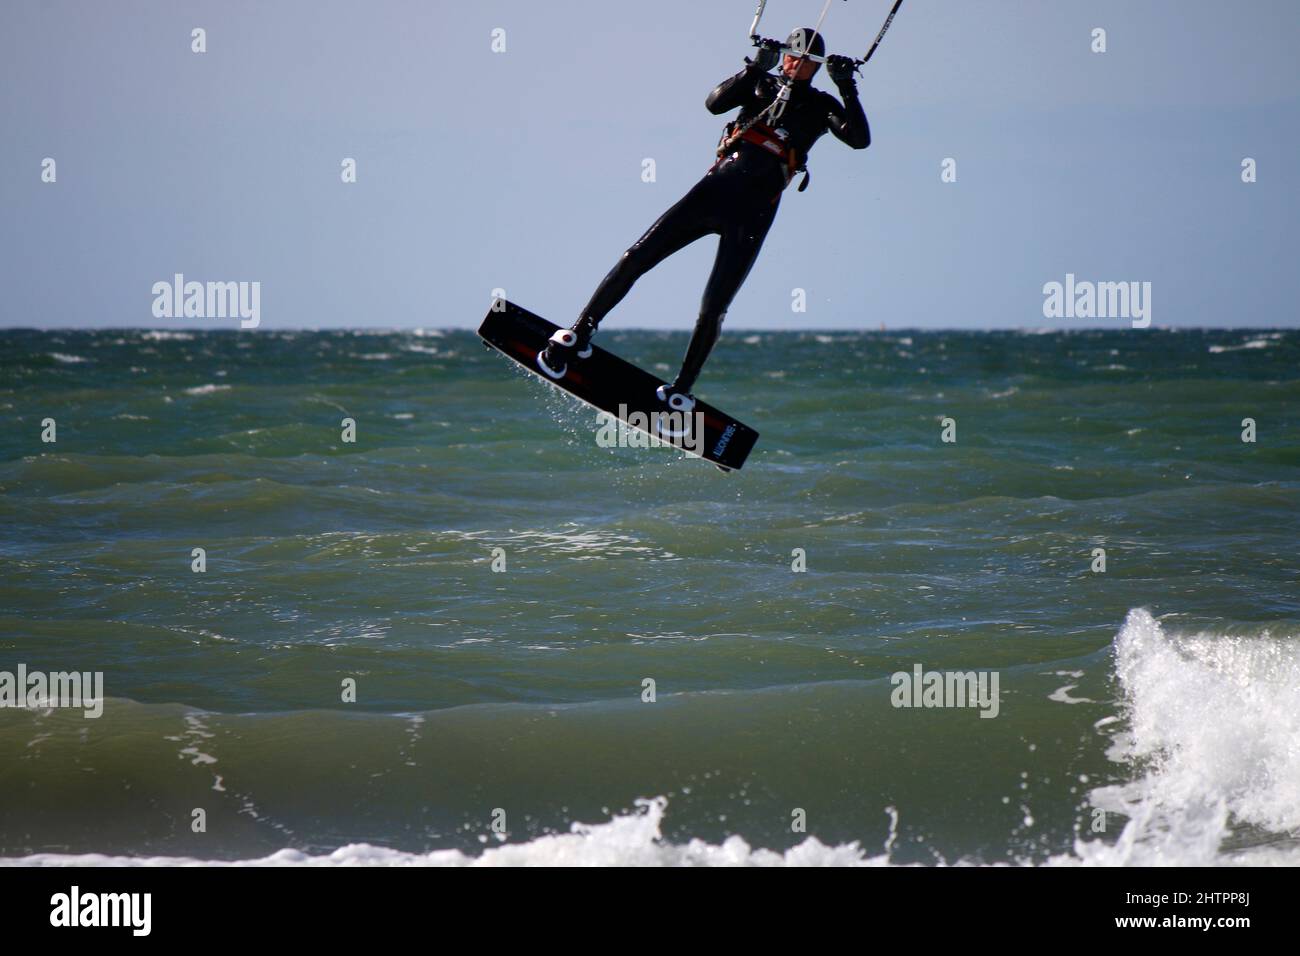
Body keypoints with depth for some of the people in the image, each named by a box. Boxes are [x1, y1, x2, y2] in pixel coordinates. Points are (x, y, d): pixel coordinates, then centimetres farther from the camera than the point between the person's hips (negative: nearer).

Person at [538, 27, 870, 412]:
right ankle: (579, 334, 4)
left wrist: (847, 89, -16)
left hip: (753, 214, -2)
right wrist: (755, 67, -15)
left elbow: (860, 139, -6)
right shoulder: (762, 85, 13)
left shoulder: (820, 106, 10)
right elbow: (715, 103, -5)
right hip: (715, 189, 2)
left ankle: (681, 391, 10)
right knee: (635, 260, -7)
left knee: (713, 310, -7)